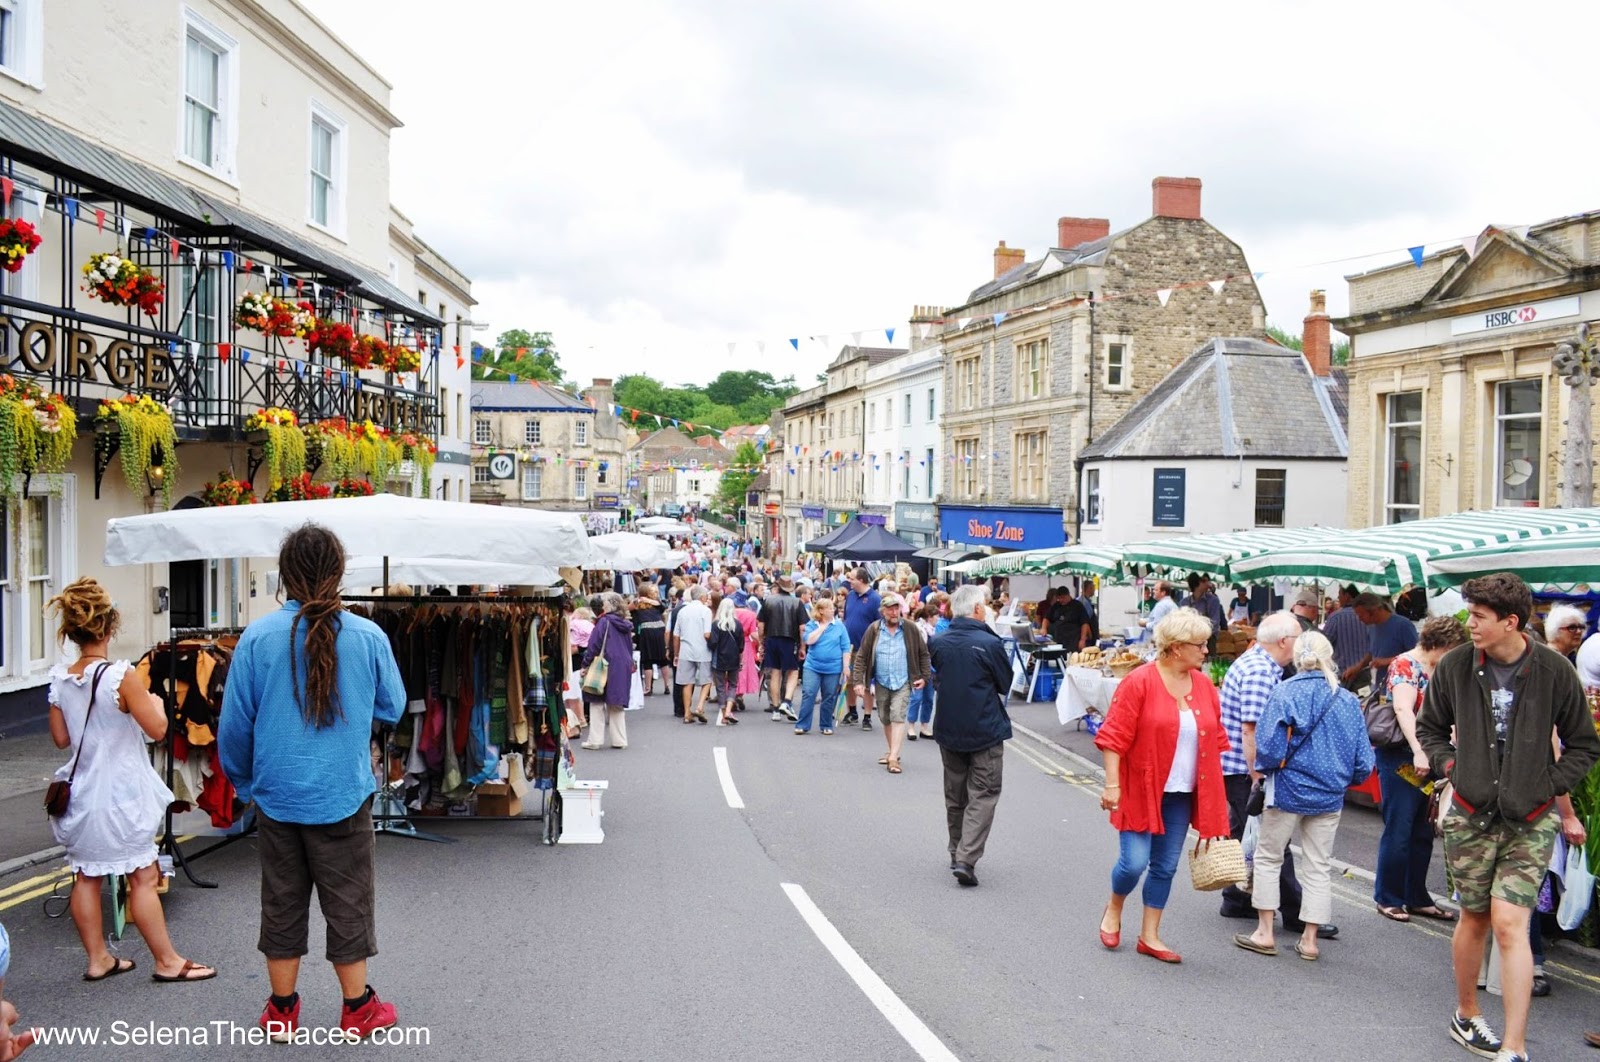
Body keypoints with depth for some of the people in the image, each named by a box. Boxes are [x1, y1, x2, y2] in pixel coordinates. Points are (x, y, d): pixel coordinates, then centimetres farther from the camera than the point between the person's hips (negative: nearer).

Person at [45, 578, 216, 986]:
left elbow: (61, 738, 8)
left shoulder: (59, 679, -2)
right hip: (121, 795, -6)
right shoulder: (121, 676, -20)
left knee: (86, 877, 14)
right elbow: (157, 729, -15)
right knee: (143, 878, 3)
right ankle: (167, 961, 11)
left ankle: (97, 959, 24)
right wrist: (156, 701, 3)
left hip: (80, 794, 6)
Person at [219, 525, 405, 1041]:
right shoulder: (368, 636, -10)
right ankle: (358, 1008, 22)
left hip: (277, 796, 1)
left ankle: (282, 1010, 25)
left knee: (282, 902, 14)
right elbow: (393, 709, 5)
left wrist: (243, 782, 14)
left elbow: (234, 724, -2)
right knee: (348, 902, 11)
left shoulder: (257, 637, -9)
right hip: (344, 795, -1)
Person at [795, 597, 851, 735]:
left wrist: (846, 666, -3)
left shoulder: (839, 625, 1)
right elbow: (809, 640, -15)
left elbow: (845, 647, 1)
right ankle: (802, 725, -2)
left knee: (829, 698, 7)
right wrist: (822, 627, -11)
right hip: (813, 666, -1)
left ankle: (826, 726, 19)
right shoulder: (811, 625, 2)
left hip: (833, 668, 1)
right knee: (808, 694, -7)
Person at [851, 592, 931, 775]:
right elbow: (862, 657, -3)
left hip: (903, 683, -2)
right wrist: (858, 681, -10)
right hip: (881, 683, 3)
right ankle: (892, 751, 30)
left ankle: (894, 758, -16)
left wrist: (924, 677, -3)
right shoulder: (874, 630, -4)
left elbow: (924, 654, 3)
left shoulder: (911, 629, -6)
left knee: (898, 717, -13)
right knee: (885, 719, 13)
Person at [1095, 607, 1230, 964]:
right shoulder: (1139, 682, -12)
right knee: (1134, 862, -6)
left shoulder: (1204, 686, 6)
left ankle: (1149, 936, 22)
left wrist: (1216, 794, 14)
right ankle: (1113, 909, 24)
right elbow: (1114, 736, -13)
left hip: (1182, 794, 6)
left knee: (1165, 866, 9)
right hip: (1141, 790, -6)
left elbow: (1215, 741, 14)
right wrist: (1112, 784, -18)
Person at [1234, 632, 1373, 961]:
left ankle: (1264, 933, 12)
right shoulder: (1348, 701, -2)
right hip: (1329, 797, 3)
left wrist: (1261, 767, 4)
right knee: (1320, 867, 12)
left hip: (1289, 789, -3)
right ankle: (1309, 940, 16)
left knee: (1268, 857, 12)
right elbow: (1363, 762, 2)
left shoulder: (1284, 693, -12)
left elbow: (1270, 748, -17)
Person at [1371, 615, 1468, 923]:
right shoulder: (1405, 665, -12)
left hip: (1426, 760, 8)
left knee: (1423, 833, 12)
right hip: (1401, 758, -8)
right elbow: (1403, 709, -26)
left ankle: (1417, 898, 21)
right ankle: (1388, 898, 9)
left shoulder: (1437, 672, 15)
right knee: (1398, 832, -2)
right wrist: (1418, 752, -36)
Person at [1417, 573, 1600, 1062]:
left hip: (1530, 820, -2)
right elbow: (1429, 727, 13)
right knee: (1474, 917, 13)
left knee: (1510, 924, -10)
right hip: (1471, 815, 2)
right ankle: (1465, 1014, 33)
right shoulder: (1455, 666, -4)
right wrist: (1450, 766, 0)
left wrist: (1549, 784, -6)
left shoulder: (1554, 671, -8)